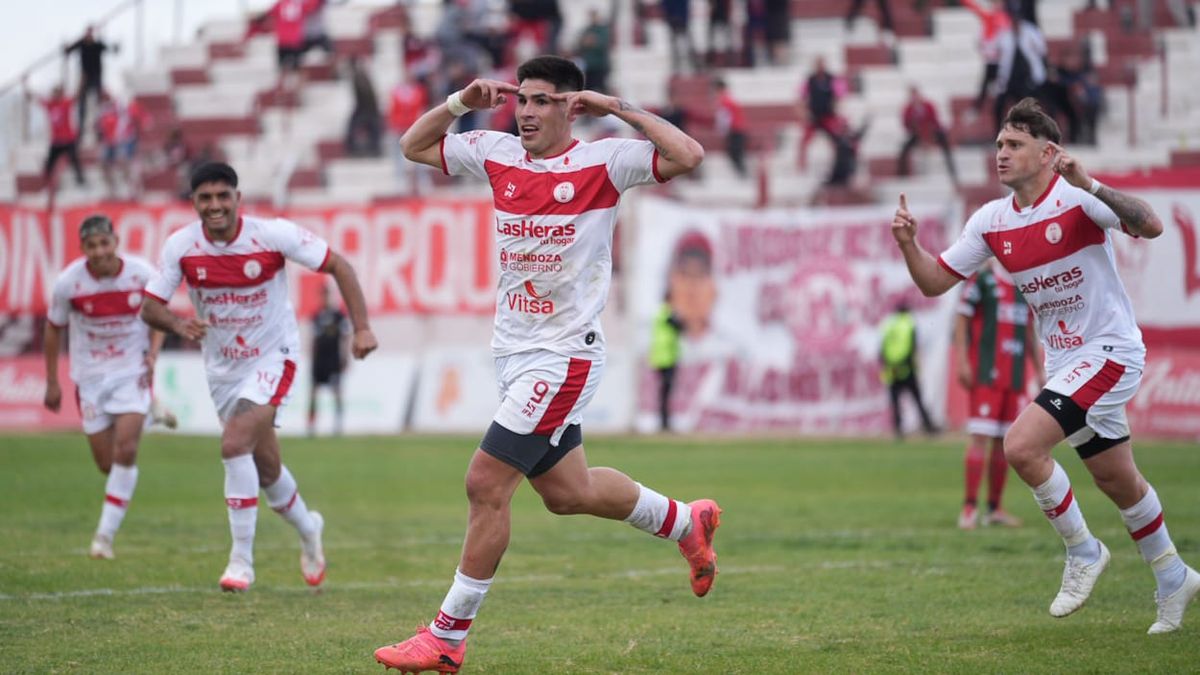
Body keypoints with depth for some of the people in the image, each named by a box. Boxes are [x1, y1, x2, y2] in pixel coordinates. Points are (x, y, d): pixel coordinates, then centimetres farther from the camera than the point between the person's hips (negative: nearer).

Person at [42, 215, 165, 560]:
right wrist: (52, 383, 5)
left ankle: (105, 535, -9)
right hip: (90, 376, 1)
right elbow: (54, 329, 2)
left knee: (126, 450, -17)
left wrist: (152, 355, -10)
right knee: (106, 462, 5)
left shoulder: (142, 274, -12)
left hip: (132, 373, -1)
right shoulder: (68, 282, -14)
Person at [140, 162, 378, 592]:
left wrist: (361, 328, -19)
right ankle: (308, 529, 43)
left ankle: (241, 560, -17)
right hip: (222, 366, 4)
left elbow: (338, 266, -12)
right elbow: (149, 307, -9)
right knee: (265, 466, 12)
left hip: (272, 358, -4)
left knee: (235, 445, -24)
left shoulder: (273, 234, -19)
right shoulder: (181, 246, -12)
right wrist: (178, 324, -31)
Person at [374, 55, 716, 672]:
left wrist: (620, 110, -20)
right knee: (566, 492, 18)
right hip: (513, 351, 8)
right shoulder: (499, 155, 6)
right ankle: (686, 523, 42)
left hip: (563, 357, -8)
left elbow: (688, 156, -23)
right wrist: (461, 101, 3)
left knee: (486, 484, -11)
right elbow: (415, 145, 18)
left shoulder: (601, 162, -11)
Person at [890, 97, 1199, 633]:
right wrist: (908, 244, -12)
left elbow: (1150, 226, -31)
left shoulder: (1077, 198, -16)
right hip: (1065, 362, 7)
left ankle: (1083, 552, -2)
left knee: (1022, 445, -22)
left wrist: (1088, 185, -41)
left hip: (1109, 350, -7)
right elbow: (935, 281, 7)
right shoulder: (992, 220, 3)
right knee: (1117, 481, 15)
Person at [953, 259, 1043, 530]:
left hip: (1015, 376, 6)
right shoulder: (982, 279, -3)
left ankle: (994, 509, 11)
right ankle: (970, 506, -11)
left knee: (1005, 441, 6)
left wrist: (1040, 371, 18)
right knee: (981, 437, -11)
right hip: (986, 373, -6)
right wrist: (963, 363, -13)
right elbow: (962, 321, -5)